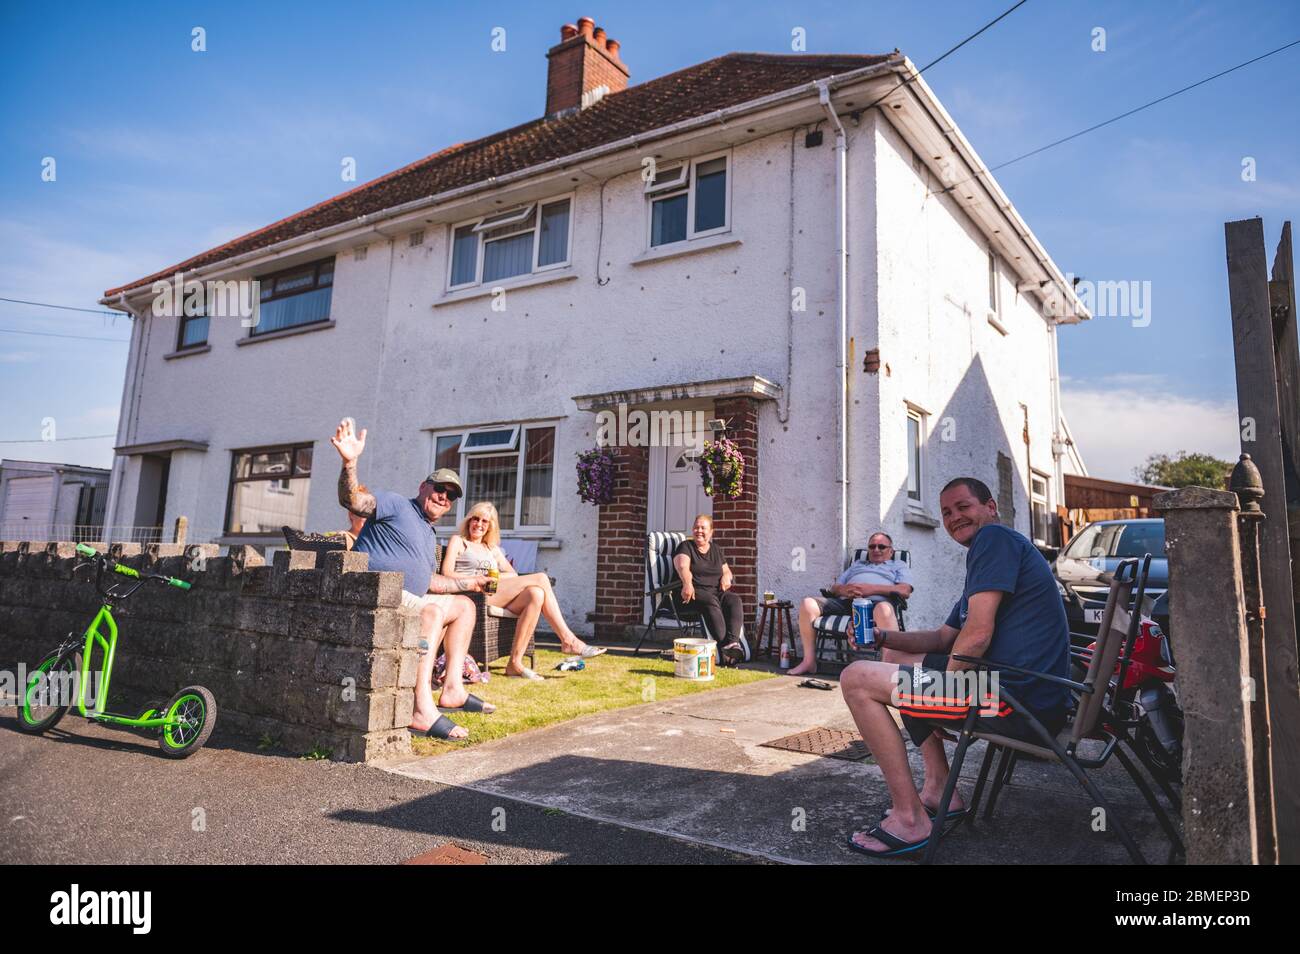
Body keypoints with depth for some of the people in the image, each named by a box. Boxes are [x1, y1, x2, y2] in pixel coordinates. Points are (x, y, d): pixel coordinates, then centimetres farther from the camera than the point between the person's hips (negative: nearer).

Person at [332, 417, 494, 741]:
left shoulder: (430, 537, 24)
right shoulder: (397, 505, -1)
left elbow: (430, 582, 29)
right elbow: (353, 501, -18)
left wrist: (471, 582, 32)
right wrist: (349, 463, -35)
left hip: (408, 601, 10)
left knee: (464, 605, 14)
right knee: (435, 609, -33)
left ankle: (452, 689, 6)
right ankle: (422, 708, -43)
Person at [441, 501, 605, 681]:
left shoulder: (492, 548, 31)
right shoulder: (457, 541, 16)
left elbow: (513, 574, 20)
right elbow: (447, 574, 0)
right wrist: (480, 579, -14)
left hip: (494, 595, 6)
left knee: (536, 594, -28)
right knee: (541, 578, -22)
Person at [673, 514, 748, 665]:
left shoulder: (716, 549, 24)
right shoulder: (685, 546, 7)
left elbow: (727, 570, 26)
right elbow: (682, 566, -13)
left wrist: (726, 576, 0)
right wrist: (687, 583, -34)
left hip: (716, 591, 5)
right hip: (694, 592, -5)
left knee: (735, 600, -27)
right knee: (711, 602, -37)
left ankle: (732, 643, -44)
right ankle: (724, 646, -47)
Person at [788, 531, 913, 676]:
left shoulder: (898, 565, 27)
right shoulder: (857, 564, 39)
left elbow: (905, 591, 5)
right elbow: (835, 587, 27)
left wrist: (871, 588, -8)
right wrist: (843, 589, 0)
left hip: (875, 602, -4)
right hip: (844, 602, 4)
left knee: (884, 608, -41)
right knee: (808, 603, -18)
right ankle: (809, 662, -16)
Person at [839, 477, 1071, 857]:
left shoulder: (993, 537, -9)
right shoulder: (992, 545, 23)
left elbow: (976, 636, -20)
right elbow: (943, 639, 25)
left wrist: (947, 687, -4)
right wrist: (883, 637, 9)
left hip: (1016, 700, -11)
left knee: (857, 680, -10)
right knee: (896, 658, 26)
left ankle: (910, 819, -8)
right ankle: (939, 789, 20)